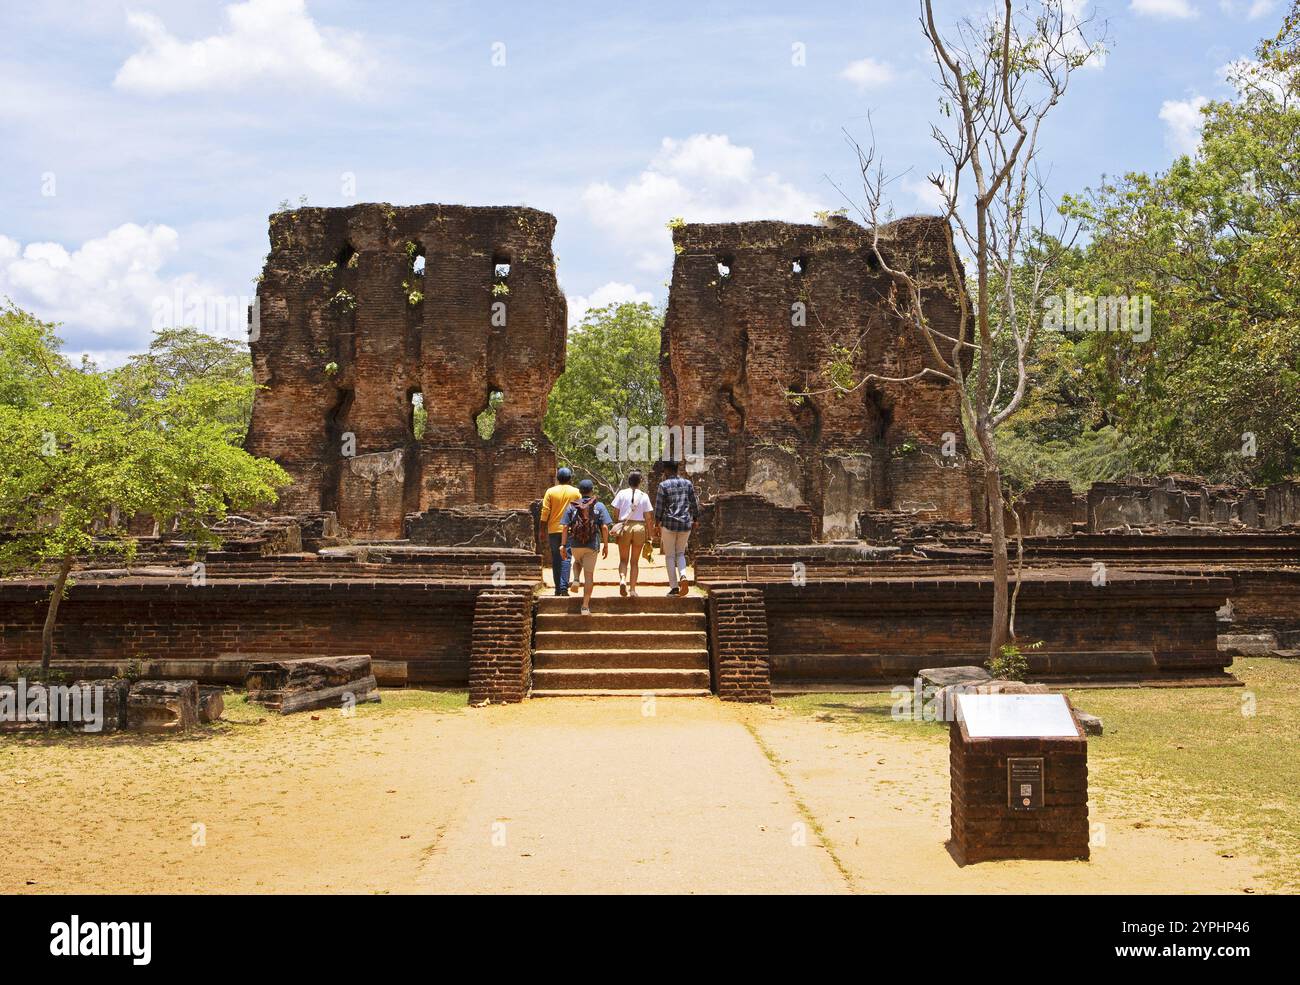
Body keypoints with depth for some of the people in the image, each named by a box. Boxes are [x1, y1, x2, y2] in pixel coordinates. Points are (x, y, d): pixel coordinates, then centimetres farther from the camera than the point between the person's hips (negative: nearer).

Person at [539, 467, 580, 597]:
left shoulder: (550, 491, 1)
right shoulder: (576, 492, 1)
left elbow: (545, 512, -1)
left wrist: (541, 530, 5)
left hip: (553, 529, 1)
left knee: (556, 559, 8)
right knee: (566, 558, -2)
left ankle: (558, 588, 8)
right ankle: (564, 587, -13)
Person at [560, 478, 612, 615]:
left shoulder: (572, 506, 2)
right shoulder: (599, 506, -1)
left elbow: (565, 527, -3)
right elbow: (604, 527, -6)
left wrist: (563, 544, 2)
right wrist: (606, 545, 2)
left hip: (575, 544, 2)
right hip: (592, 545, -1)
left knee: (577, 562, 33)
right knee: (589, 574, 3)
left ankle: (576, 580, 5)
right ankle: (585, 606, -1)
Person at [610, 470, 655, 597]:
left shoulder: (621, 493, 0)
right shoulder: (644, 496, 0)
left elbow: (616, 513, -1)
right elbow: (648, 518, 0)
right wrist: (650, 535, 7)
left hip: (624, 527, 0)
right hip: (639, 528, 0)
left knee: (623, 559, 10)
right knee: (635, 561, 9)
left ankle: (622, 580, -17)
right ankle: (632, 589, 6)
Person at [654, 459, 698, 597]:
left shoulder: (663, 485, -5)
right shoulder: (688, 483, 6)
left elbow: (658, 508, -6)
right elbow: (694, 504, 7)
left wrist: (657, 524, 2)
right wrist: (695, 521, 17)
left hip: (669, 524, -3)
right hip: (686, 524, 3)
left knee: (670, 556, 7)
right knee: (680, 553, 16)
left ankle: (674, 586, 2)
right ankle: (683, 577, -10)